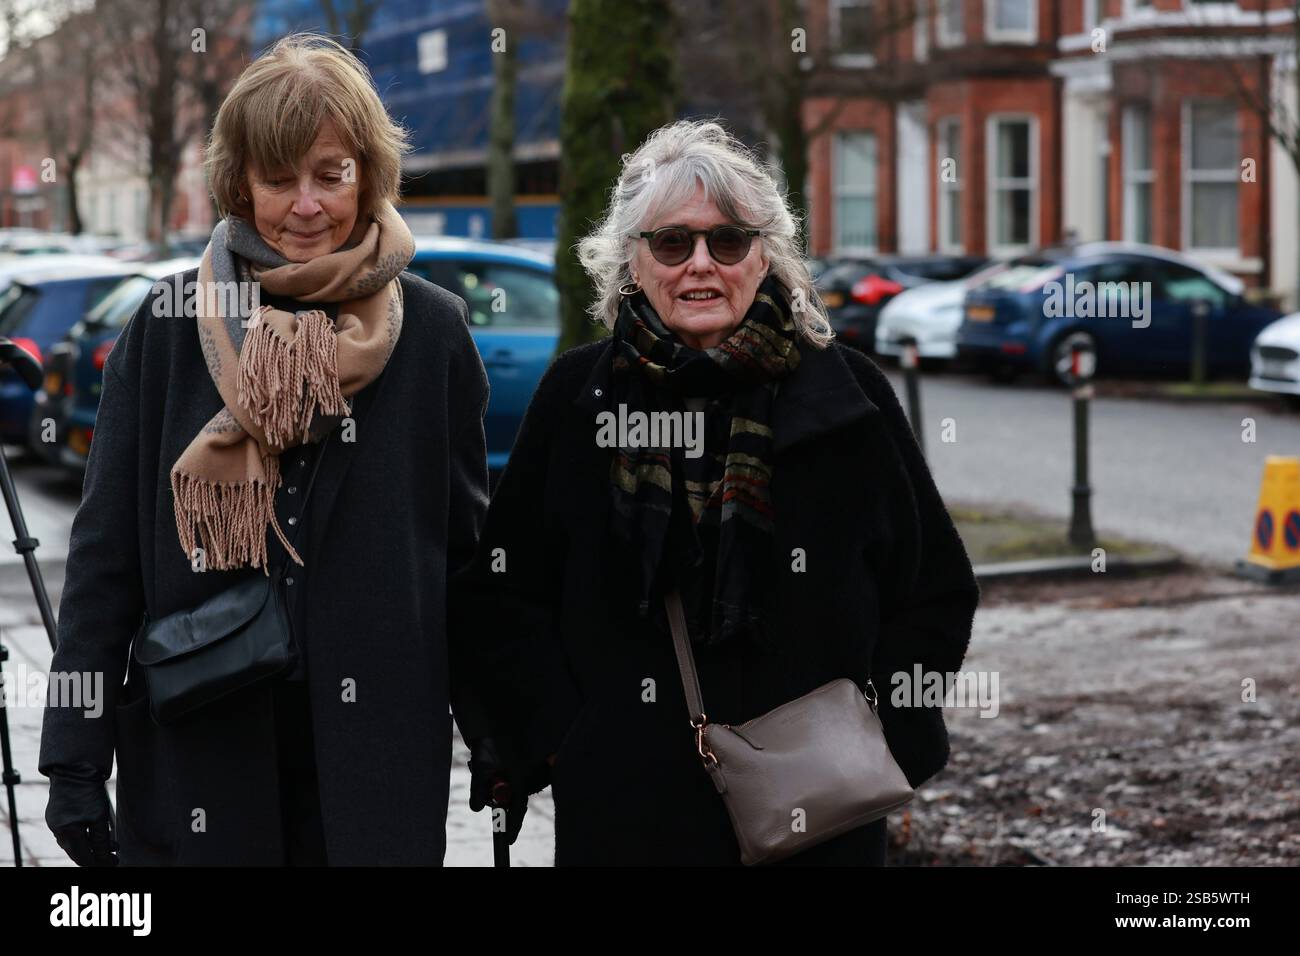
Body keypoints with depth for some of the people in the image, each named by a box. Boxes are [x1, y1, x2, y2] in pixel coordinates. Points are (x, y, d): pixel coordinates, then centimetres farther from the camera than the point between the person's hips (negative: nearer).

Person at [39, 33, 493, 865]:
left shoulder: (433, 330, 2)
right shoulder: (169, 327, 1)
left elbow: (467, 546, 7)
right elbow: (106, 549, 1)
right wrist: (75, 762, -3)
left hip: (379, 754, 0)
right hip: (196, 746, 0)